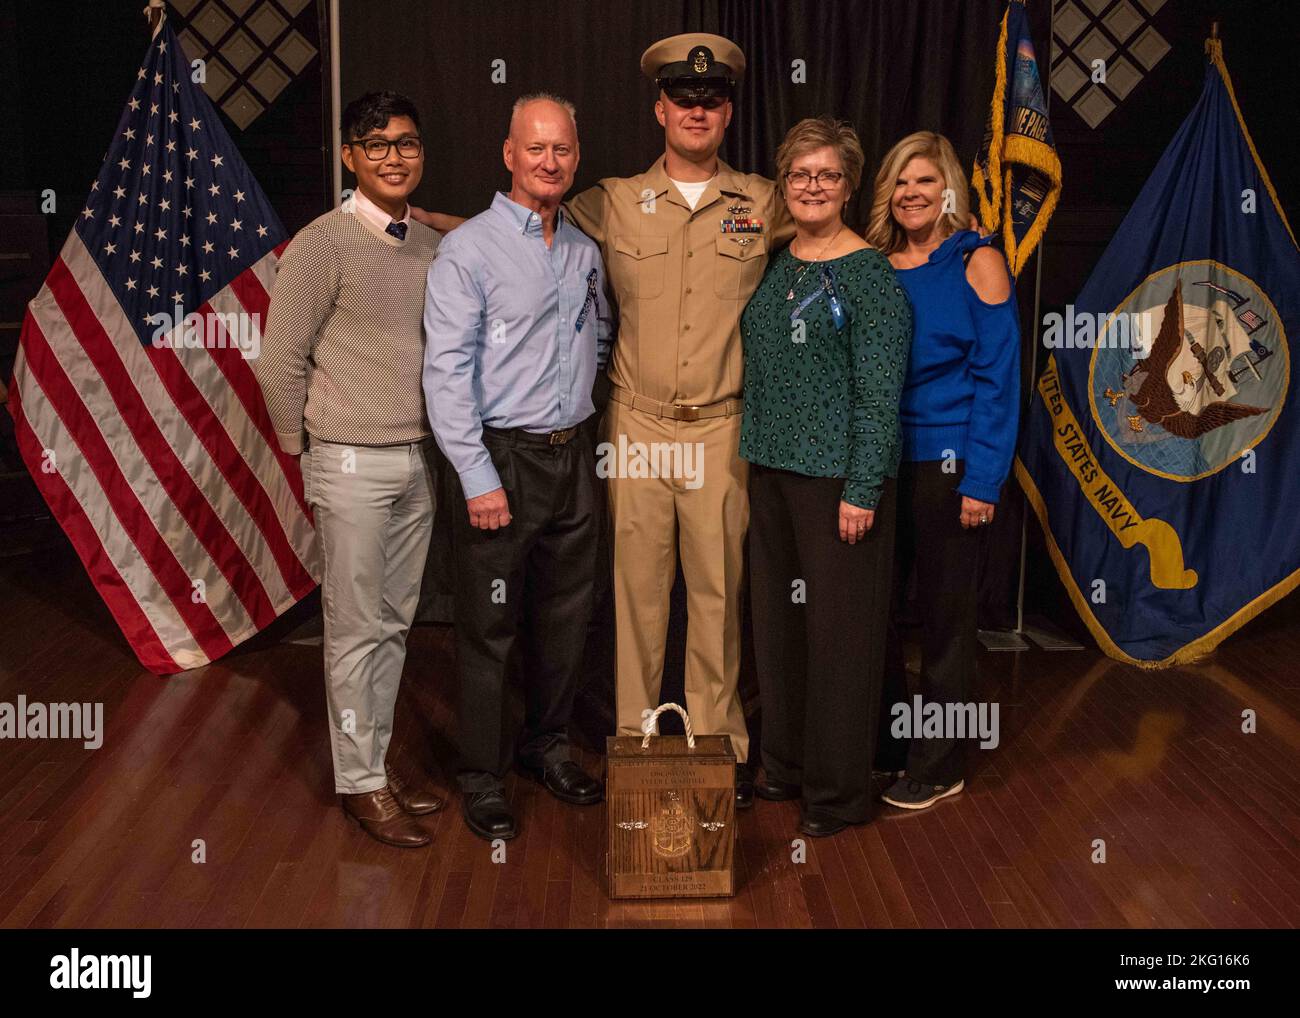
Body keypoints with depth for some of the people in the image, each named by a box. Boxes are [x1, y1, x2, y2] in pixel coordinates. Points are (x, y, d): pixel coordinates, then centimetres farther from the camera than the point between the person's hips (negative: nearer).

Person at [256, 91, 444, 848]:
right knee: (357, 628, 1)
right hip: (354, 464, -6)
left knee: (395, 622, 13)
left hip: (418, 458, 6)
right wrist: (307, 450, -2)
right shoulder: (324, 245, -9)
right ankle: (361, 783, 13)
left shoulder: (433, 247, 8)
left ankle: (380, 761, 26)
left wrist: (436, 439, 11)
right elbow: (281, 360, -8)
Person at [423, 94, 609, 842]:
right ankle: (483, 776, 16)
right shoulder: (469, 250, -8)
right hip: (501, 459, -6)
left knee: (566, 614, 14)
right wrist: (477, 476, -17)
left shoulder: (585, 252, 11)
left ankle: (549, 745, 33)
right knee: (491, 625, 1)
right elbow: (447, 371, -13)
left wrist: (578, 410, 15)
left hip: (573, 455, 6)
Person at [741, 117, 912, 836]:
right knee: (776, 618, 14)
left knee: (838, 628, 1)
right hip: (772, 468, 7)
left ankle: (839, 791, 14)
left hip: (837, 474, -7)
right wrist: (753, 457, 11)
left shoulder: (868, 273, -9)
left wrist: (862, 490, -17)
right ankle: (786, 765, 30)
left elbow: (880, 391, -13)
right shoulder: (774, 265, 10)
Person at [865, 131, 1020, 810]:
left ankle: (939, 766, 19)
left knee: (945, 614, 5)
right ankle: (883, 746, 26)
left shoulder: (976, 262, -4)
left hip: (946, 463, -4)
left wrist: (982, 480, -13)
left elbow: (996, 378, -8)